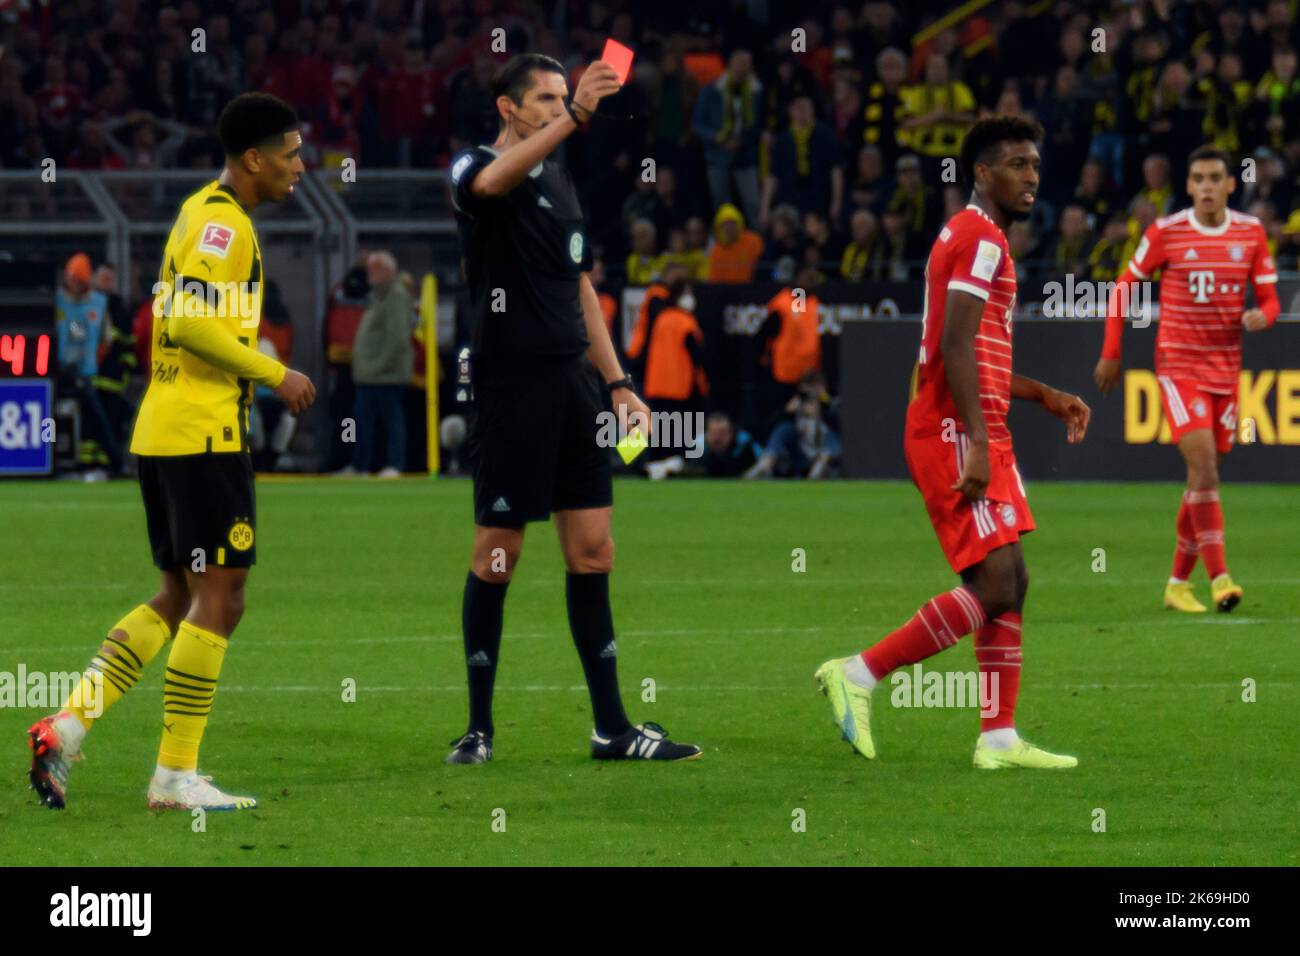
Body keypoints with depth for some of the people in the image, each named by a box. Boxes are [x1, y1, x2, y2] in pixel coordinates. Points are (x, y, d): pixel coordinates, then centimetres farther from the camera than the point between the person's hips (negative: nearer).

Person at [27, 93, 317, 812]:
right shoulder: (223, 223, -13)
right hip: (205, 435, -10)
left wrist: (252, 376, 20)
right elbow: (189, 321, -23)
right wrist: (272, 374, -16)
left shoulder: (201, 213, 18)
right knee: (218, 600, -5)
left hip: (159, 430, 10)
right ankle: (176, 778, -4)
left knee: (179, 598, 14)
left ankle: (68, 723, 5)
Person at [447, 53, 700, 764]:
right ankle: (478, 728, 7)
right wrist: (575, 117, -42)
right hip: (509, 383, -7)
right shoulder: (475, 167, -5)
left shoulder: (561, 182, 17)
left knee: (593, 554, 5)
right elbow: (494, 181, -31)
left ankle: (612, 727, 7)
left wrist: (617, 383, 16)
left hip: (573, 380, 7)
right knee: (497, 556, -1)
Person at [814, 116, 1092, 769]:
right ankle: (858, 675, -9)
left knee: (1009, 584, 7)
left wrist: (1044, 396, 22)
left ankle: (999, 738, 6)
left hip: (976, 435, 11)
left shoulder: (974, 237, 22)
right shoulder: (981, 237, -10)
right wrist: (978, 444, -25)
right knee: (995, 585, -15)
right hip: (956, 435, -11)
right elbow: (957, 347, -20)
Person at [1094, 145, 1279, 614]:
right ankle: (1219, 576, -22)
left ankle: (1179, 583, 19)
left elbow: (1270, 299, 8)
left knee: (1204, 476, 7)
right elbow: (1125, 286, 5)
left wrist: (1261, 316, -17)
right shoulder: (1166, 232, -6)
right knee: (1203, 463, -19)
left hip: (1226, 365, 4)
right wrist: (1110, 354, 4)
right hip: (1178, 364, -4)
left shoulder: (1251, 233, 3)